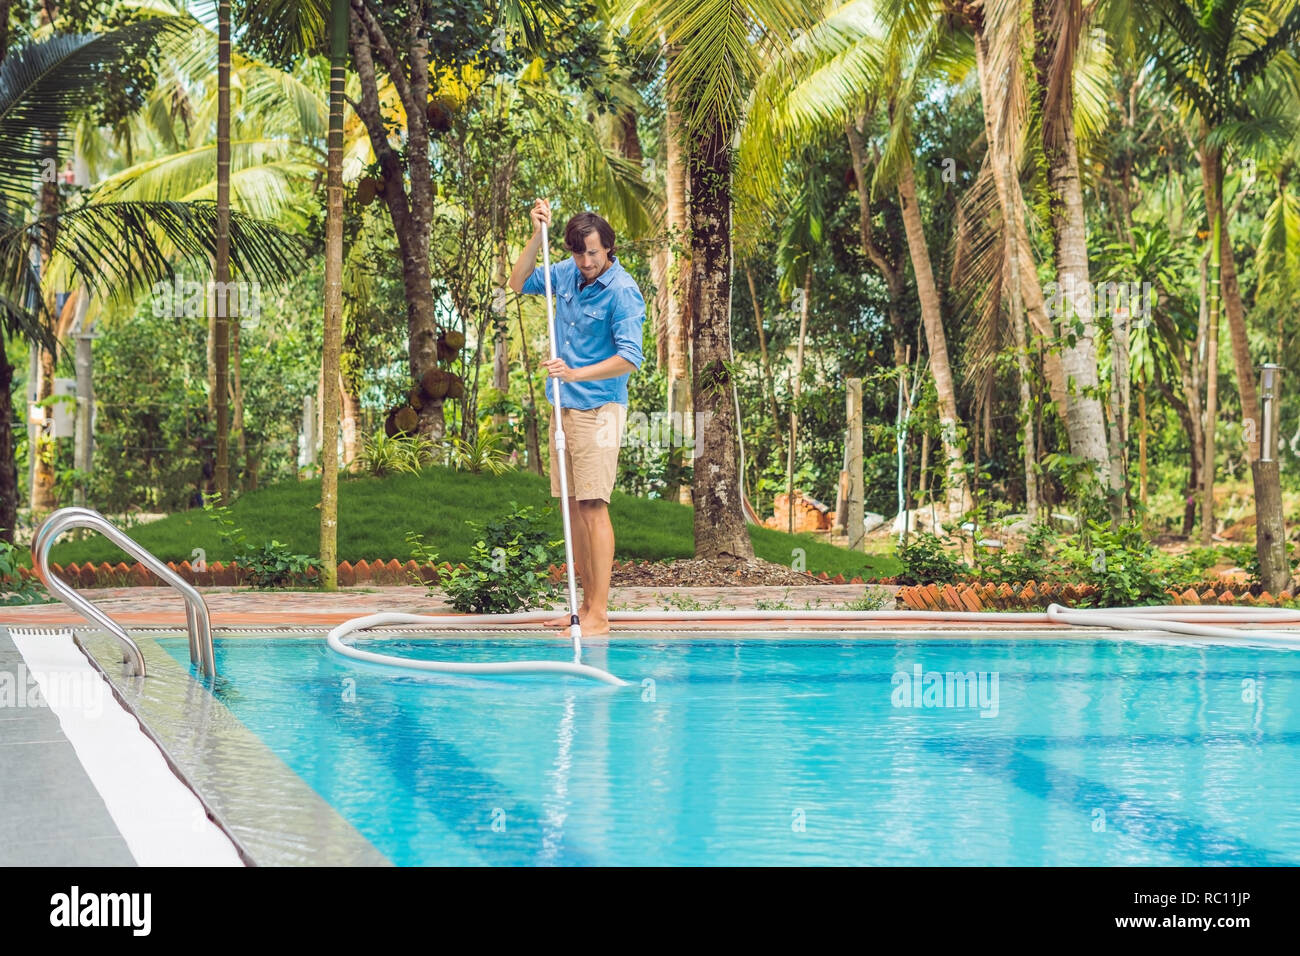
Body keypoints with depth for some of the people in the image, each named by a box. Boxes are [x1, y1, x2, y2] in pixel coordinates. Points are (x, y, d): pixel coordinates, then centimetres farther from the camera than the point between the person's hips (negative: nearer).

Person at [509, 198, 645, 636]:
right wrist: (537, 235, 8)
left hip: (598, 410, -8)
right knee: (571, 507, 8)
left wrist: (576, 373, -27)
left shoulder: (622, 291, -14)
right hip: (564, 406, 8)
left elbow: (630, 358, -19)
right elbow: (519, 283, 21)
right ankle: (586, 604, 14)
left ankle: (599, 615, -11)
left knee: (592, 507, -10)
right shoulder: (568, 273, 8)